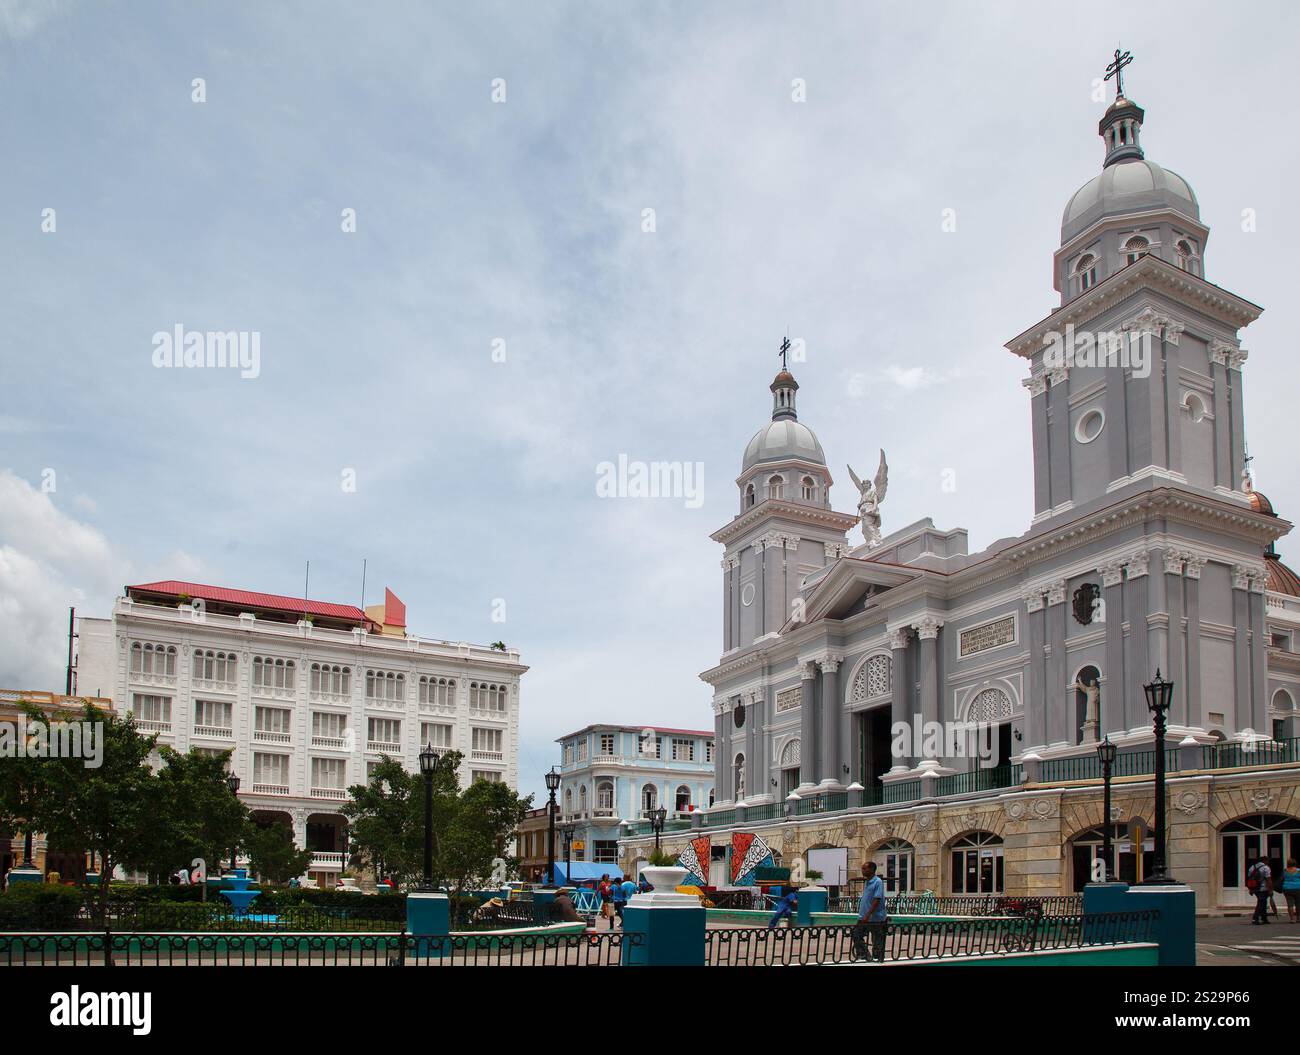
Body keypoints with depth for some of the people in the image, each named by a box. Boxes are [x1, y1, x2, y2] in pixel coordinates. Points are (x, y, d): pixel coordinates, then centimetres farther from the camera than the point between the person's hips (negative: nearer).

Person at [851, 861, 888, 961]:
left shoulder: (877, 882, -15)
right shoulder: (866, 882, 12)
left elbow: (877, 900, -21)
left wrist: (868, 915, -24)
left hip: (875, 918, -9)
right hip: (863, 918, 9)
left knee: (877, 942, 2)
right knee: (856, 935, 6)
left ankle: (879, 960, 11)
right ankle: (864, 954, 17)